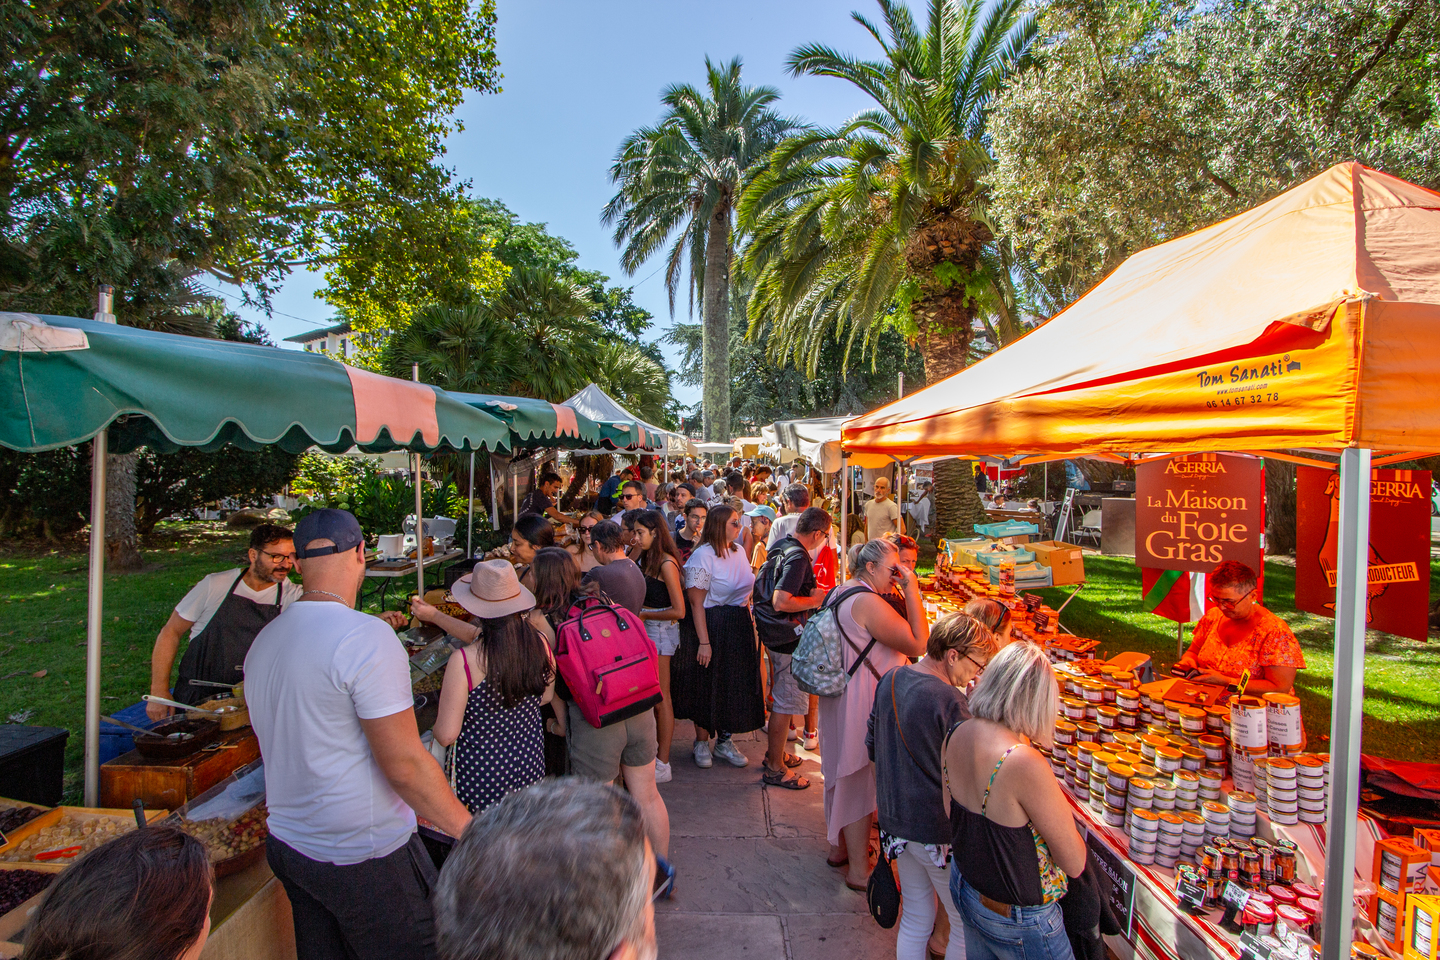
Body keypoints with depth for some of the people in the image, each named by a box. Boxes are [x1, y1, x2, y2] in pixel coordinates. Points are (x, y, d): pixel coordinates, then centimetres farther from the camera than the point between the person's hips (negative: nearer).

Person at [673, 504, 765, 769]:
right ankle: (702, 742, 25)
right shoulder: (703, 555, -16)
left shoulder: (739, 551, 6)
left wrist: (750, 625, 10)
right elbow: (696, 602, -18)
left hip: (740, 627, 7)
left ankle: (724, 741, 28)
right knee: (707, 685, 5)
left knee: (736, 684, 11)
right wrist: (703, 642, -21)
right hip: (711, 627, -7)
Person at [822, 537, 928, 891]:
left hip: (840, 696, 10)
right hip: (863, 703, -10)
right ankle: (859, 870, 20)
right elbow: (918, 643, -23)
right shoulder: (868, 602, -25)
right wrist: (912, 591, -21)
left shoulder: (839, 593, 7)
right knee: (861, 780, 4)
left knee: (844, 773, 22)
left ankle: (839, 847, 39)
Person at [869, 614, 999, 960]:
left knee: (915, 919, 23)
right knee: (967, 927, 16)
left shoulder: (890, 680, -2)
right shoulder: (950, 701, -25)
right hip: (939, 832, -7)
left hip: (894, 823, 7)